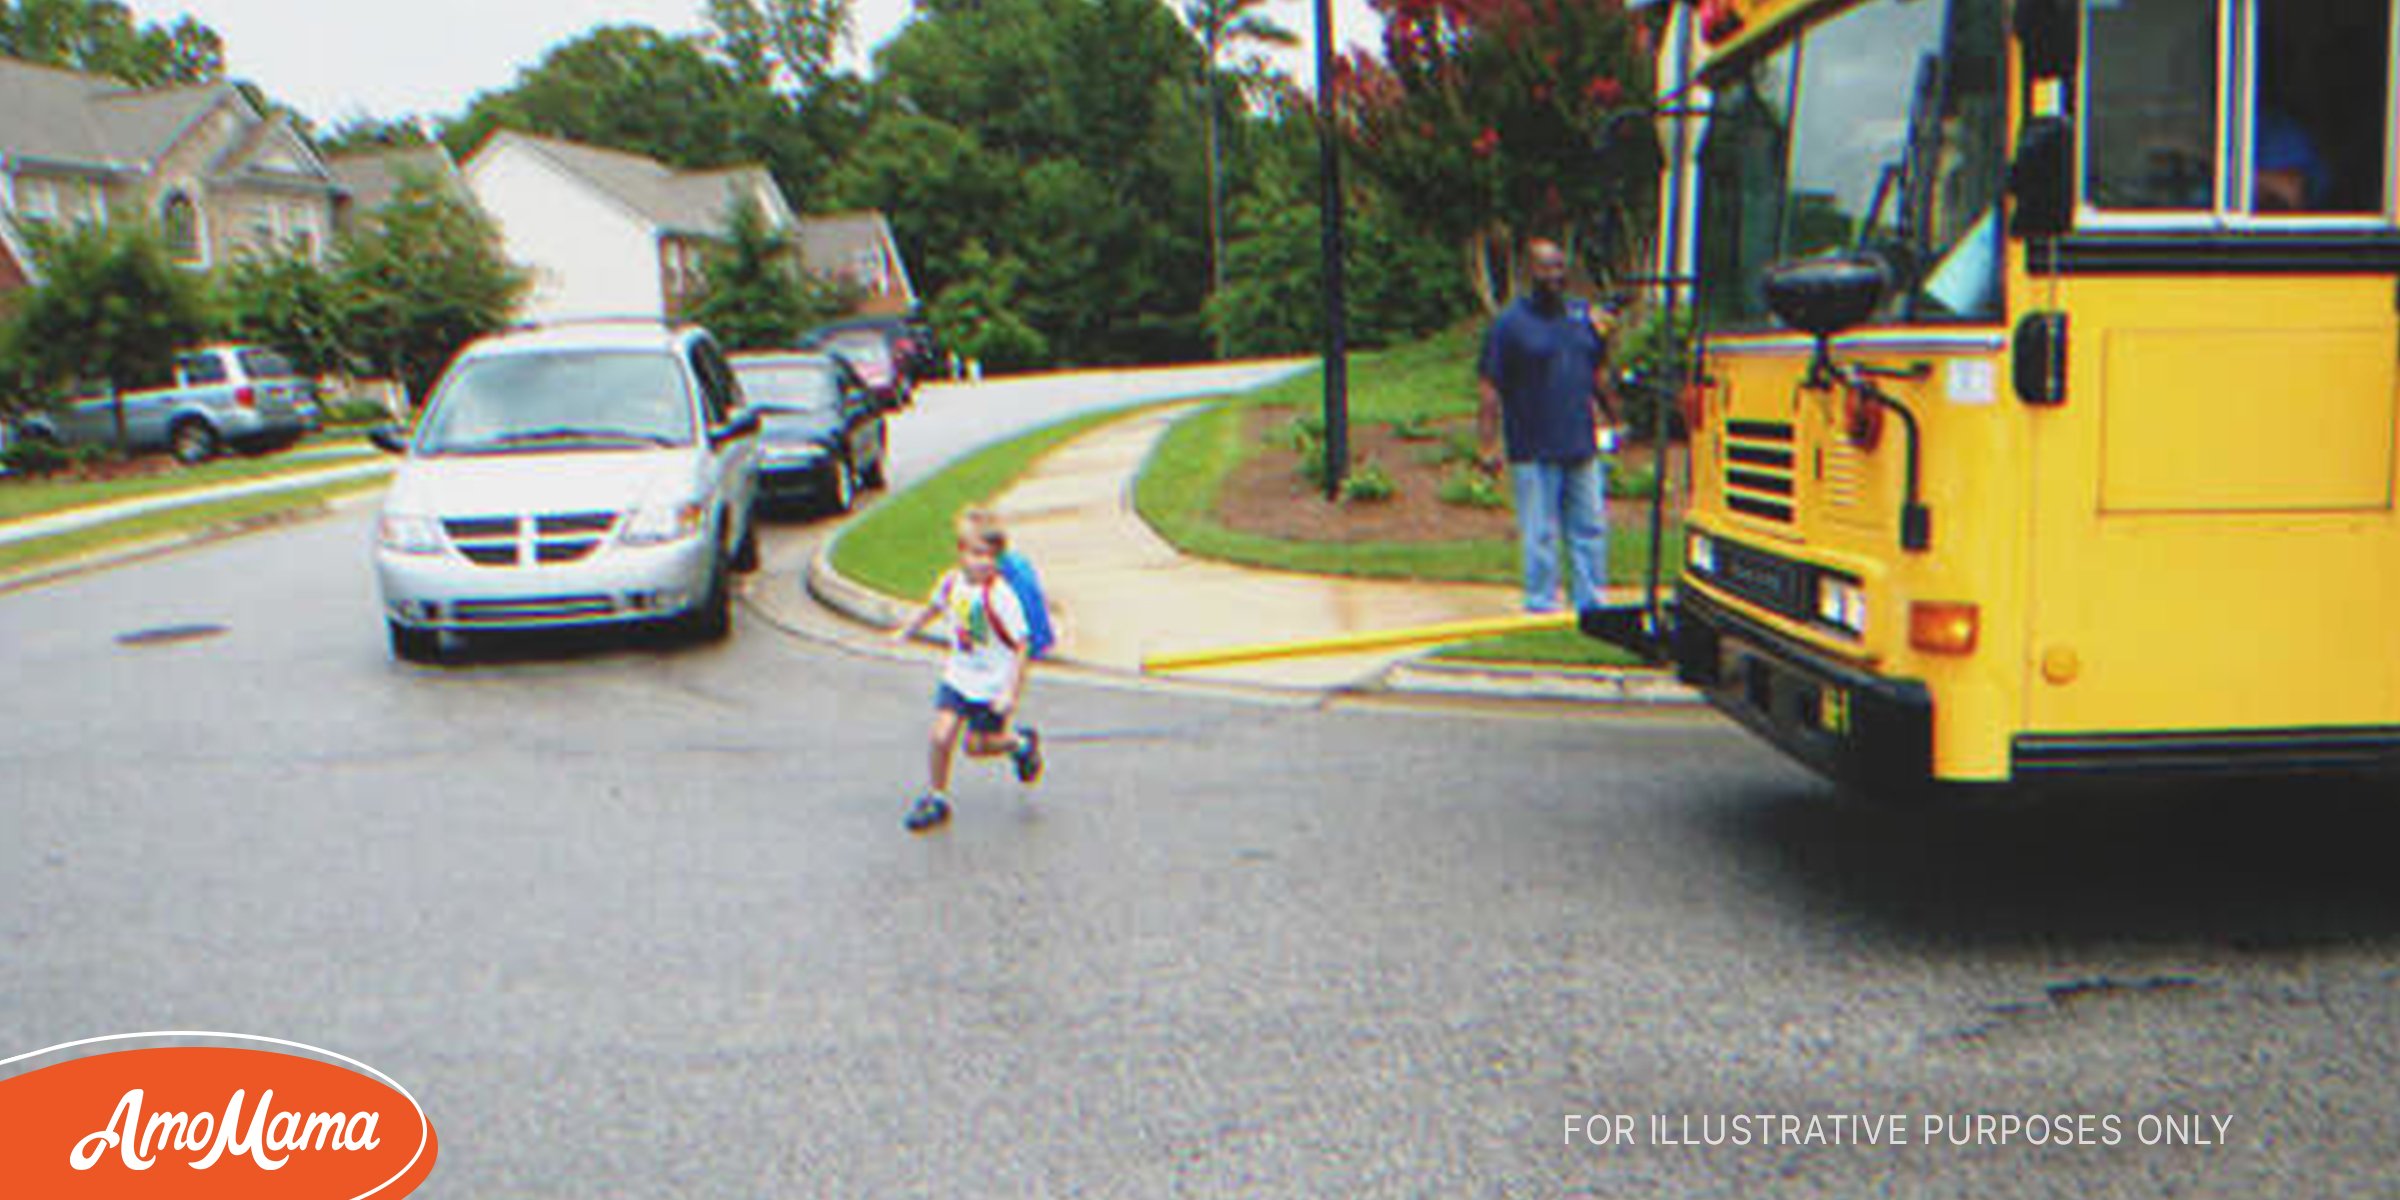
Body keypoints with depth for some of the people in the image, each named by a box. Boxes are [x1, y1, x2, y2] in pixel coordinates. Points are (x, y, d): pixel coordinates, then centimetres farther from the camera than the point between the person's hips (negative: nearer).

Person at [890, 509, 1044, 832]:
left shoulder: (1000, 597, -25)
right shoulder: (952, 582, -7)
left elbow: (1021, 646, -22)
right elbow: (933, 608, 17)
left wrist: (1011, 691, -25)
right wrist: (905, 632, 25)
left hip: (993, 685, -4)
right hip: (958, 676, 4)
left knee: (976, 746, 6)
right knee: (941, 736, -6)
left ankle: (1021, 743, 37)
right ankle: (936, 799, 16)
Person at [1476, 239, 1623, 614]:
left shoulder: (1585, 316, 10)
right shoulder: (1510, 323, -5)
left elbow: (1599, 376, 22)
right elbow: (1488, 389, -7)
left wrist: (1612, 420, 21)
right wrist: (1487, 446, -13)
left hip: (1581, 447, 5)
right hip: (1533, 453, -5)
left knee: (1590, 528, 10)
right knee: (1540, 535, 1)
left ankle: (1591, 606, 21)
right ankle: (1541, 609, 11)